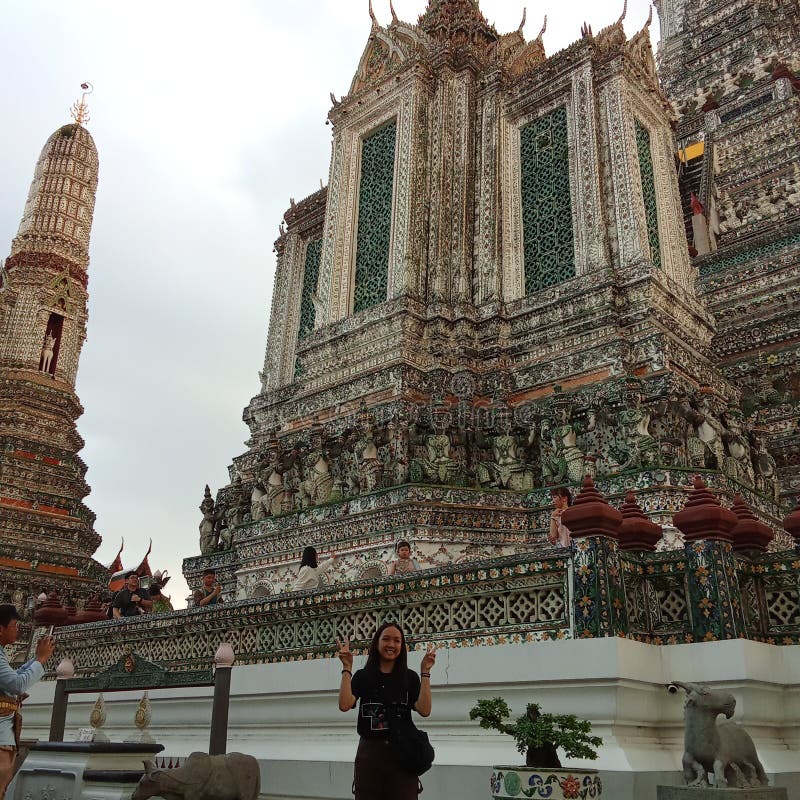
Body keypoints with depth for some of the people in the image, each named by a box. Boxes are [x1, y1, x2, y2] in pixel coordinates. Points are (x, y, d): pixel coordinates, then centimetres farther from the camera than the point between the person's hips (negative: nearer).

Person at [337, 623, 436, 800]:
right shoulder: (362, 676, 5)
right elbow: (344, 705, -11)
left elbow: (424, 710, -10)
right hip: (369, 752, 0)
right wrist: (347, 668, -13)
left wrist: (425, 672, -12)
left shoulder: (410, 677, 6)